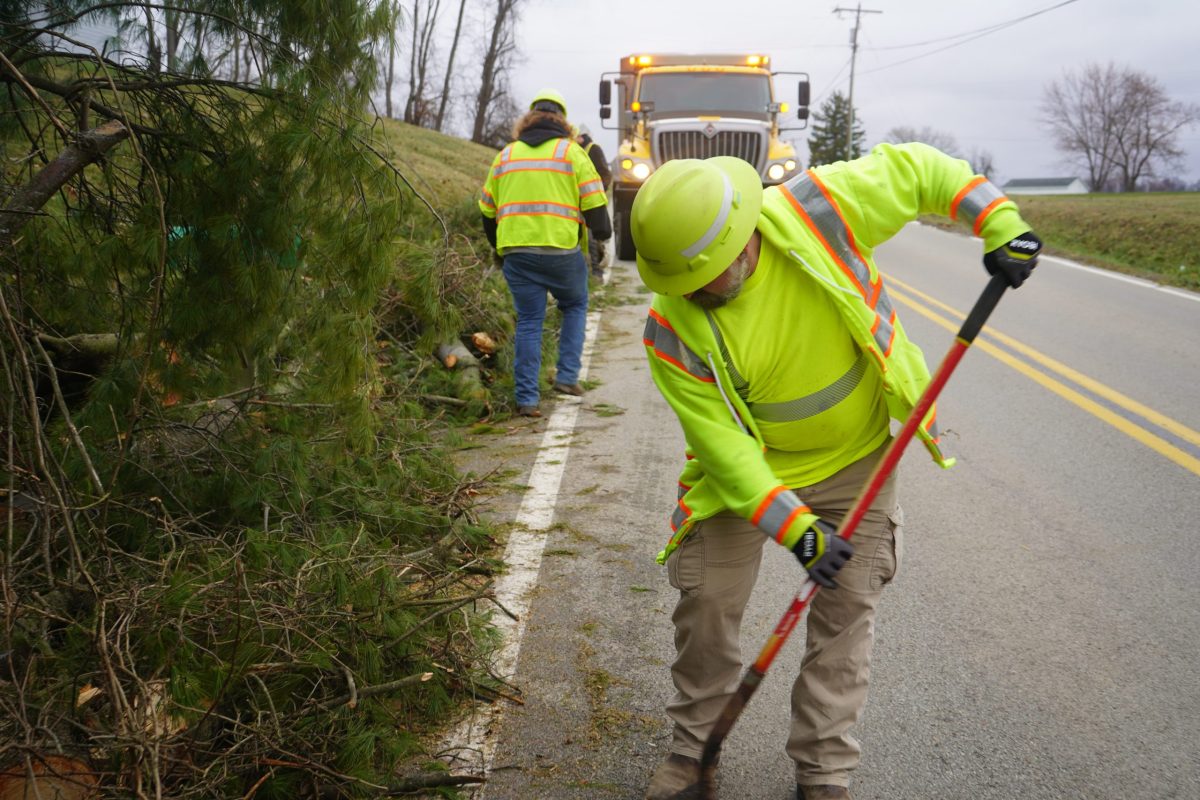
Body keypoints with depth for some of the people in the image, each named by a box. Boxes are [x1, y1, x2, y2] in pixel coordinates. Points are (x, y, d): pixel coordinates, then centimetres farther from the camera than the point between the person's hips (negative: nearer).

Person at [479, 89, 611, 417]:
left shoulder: (506, 155, 15)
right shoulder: (571, 151, 3)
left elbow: (487, 210, 19)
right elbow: (594, 202, -2)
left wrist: (498, 247, 33)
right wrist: (602, 230, 18)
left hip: (516, 251, 3)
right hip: (560, 250, -3)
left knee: (528, 321, 8)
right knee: (575, 306, 21)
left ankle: (527, 398, 4)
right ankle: (567, 376, 16)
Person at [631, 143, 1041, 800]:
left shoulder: (815, 209, -24)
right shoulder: (673, 332, -23)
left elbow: (912, 170, -8)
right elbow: (721, 443, -22)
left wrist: (999, 222, -17)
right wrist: (794, 527, -27)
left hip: (858, 456, 1)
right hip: (748, 467, 0)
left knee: (845, 610, 4)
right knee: (707, 601, 2)